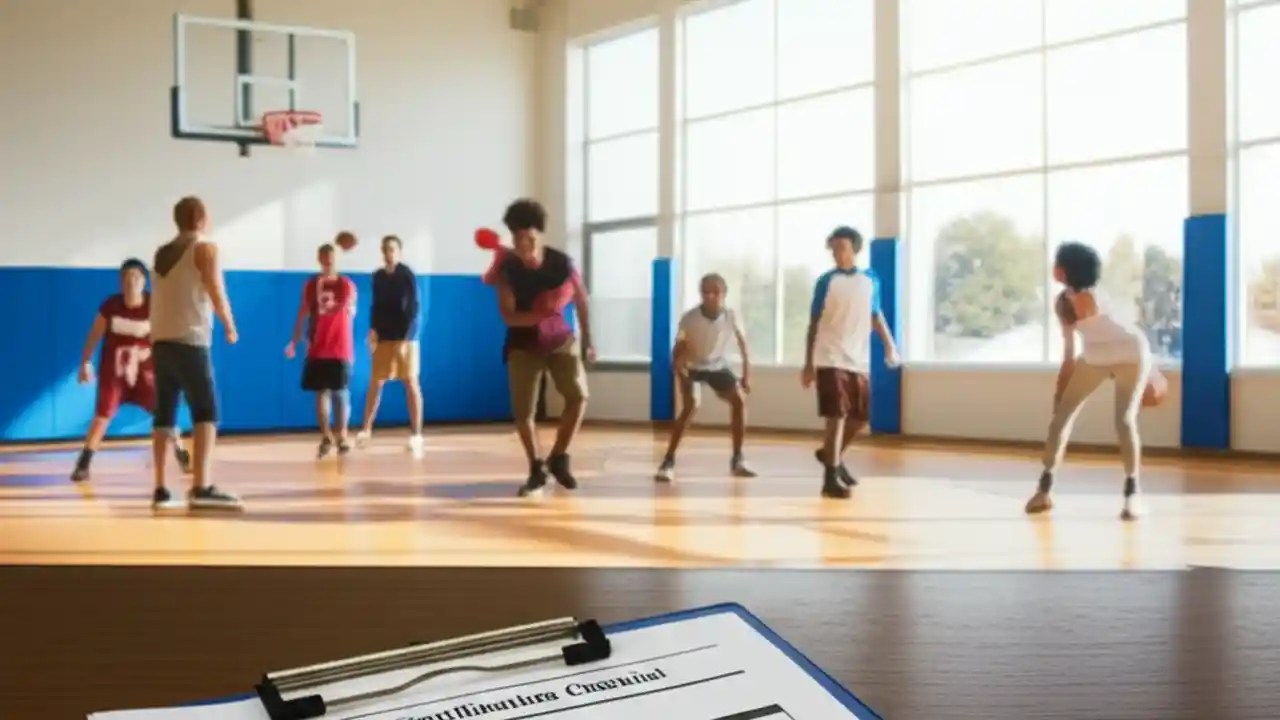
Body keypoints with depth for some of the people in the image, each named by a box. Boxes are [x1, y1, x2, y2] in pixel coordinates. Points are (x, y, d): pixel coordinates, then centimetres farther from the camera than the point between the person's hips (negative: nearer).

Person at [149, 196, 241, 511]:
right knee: (206, 414, -9)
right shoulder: (205, 249, -2)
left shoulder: (162, 253, 18)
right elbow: (217, 293, -8)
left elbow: (165, 297, 20)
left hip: (160, 341, 7)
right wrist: (230, 326, 5)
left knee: (164, 416, 10)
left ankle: (160, 490, 9)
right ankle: (201, 488, -21)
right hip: (189, 341, -7)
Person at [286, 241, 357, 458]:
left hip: (340, 348, -2)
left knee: (340, 392, 0)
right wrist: (294, 341, 7)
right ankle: (326, 437, 9)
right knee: (321, 392, 2)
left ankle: (342, 437, 8)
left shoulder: (346, 284, 0)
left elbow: (351, 311, -10)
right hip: (318, 348, 2)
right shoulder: (311, 284, 6)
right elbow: (303, 314, 10)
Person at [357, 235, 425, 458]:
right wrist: (373, 329, 0)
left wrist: (405, 338, -17)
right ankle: (366, 429, 17)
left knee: (411, 383, -3)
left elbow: (413, 308, -11)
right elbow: (377, 305, 15)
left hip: (405, 337, -5)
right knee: (375, 383, 7)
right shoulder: (378, 276, 9)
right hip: (383, 336, 5)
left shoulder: (407, 275, -7)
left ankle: (416, 435, -1)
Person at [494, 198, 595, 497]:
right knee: (522, 410, -7)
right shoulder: (507, 268, -18)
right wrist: (541, 314, -40)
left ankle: (559, 458, 3)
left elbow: (581, 301, -1)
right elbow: (508, 316, -23)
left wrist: (587, 341, 0)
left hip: (561, 339, 1)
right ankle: (537, 469, 11)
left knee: (578, 395, -15)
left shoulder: (561, 263, -16)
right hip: (523, 344, -1)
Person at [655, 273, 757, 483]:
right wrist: (679, 370, -36)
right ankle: (668, 461, -19)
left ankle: (737, 460, 7)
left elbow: (743, 343, -7)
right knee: (691, 406, -24)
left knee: (739, 401, -7)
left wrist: (747, 374, -10)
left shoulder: (731, 317, -21)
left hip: (718, 365, 4)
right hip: (693, 367, -4)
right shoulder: (690, 318, -28)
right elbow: (679, 349, -20)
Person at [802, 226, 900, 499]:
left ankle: (832, 456, 35)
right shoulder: (826, 281, -2)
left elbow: (876, 316, 17)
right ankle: (830, 479, -6)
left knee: (861, 417, 11)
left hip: (859, 361, 5)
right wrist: (808, 363, -1)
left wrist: (889, 346, 3)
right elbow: (814, 323, 1)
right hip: (830, 360, -4)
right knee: (837, 416, -11)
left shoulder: (871, 280, 7)